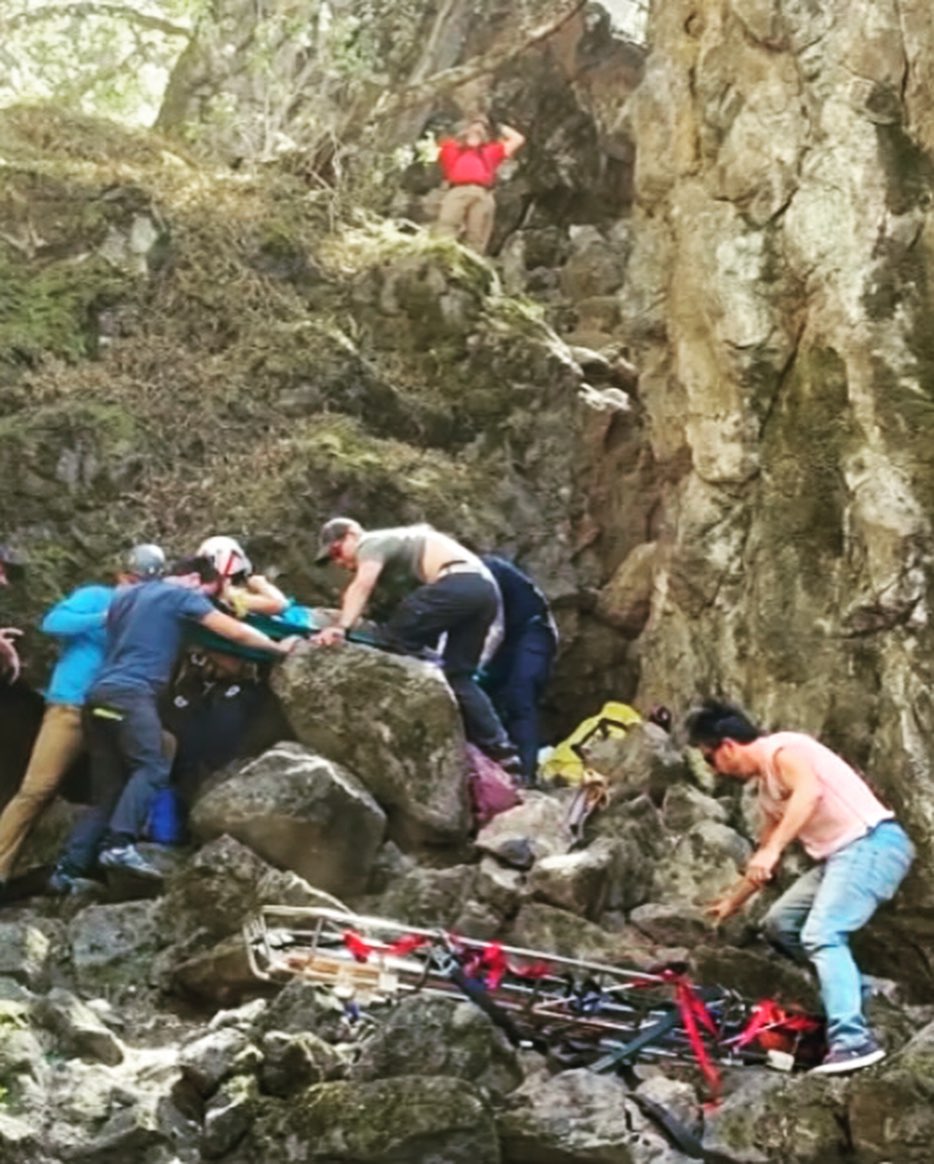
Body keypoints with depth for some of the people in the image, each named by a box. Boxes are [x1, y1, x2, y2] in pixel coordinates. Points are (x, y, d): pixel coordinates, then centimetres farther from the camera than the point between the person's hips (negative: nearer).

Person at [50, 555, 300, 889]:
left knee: (107, 791, 6)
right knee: (152, 768, -16)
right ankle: (119, 844, -33)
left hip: (100, 694, 8)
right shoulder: (182, 595, 5)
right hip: (130, 693, -8)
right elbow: (236, 632, 5)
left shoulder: (125, 595, 27)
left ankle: (68, 869, -2)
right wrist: (278, 647, 17)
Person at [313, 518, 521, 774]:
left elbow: (362, 586, -14)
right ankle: (499, 748, 9)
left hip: (459, 584, -10)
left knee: (398, 640, -4)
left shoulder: (371, 543, 5)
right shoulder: (392, 541, 33)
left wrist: (341, 627, -27)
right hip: (486, 588, 10)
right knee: (458, 673, 14)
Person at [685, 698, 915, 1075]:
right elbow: (765, 862, 33)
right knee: (780, 923, 14)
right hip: (842, 854, 10)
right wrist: (733, 900, 43)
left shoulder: (781, 749, -8)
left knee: (821, 935, -23)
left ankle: (853, 1041, -29)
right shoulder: (767, 788, 21)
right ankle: (848, 988, 20)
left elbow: (810, 791, -30)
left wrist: (771, 849, -36)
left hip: (872, 843, -10)